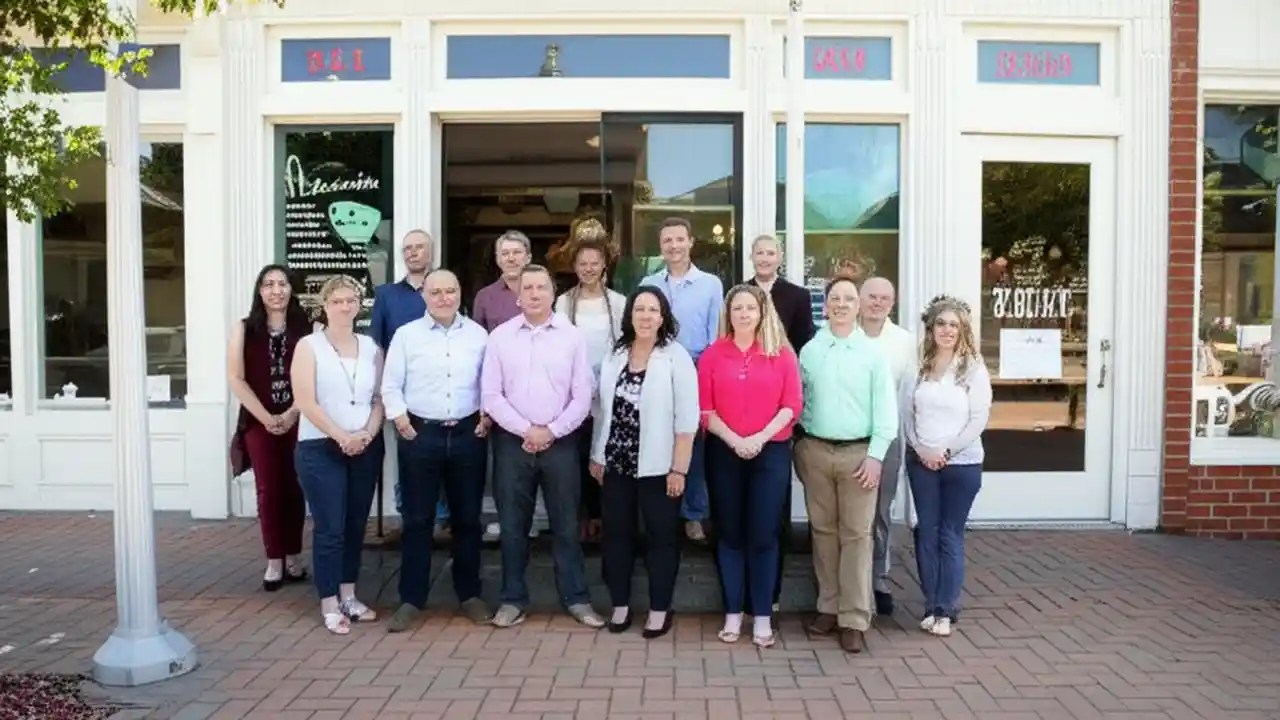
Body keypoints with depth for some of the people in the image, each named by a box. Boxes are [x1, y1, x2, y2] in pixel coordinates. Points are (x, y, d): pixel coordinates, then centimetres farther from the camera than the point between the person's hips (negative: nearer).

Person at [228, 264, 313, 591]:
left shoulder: (306, 329, 1)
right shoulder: (245, 329, 3)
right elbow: (236, 378, -2)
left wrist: (291, 414, -12)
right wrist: (266, 417, -9)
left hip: (297, 420, 0)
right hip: (259, 421, 0)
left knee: (294, 488, 5)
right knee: (268, 490, 2)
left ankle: (294, 557, 16)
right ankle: (274, 561, 10)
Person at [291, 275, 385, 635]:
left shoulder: (371, 347, 8)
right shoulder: (309, 346, -3)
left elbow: (380, 398, 6)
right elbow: (305, 402, -10)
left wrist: (367, 434, -10)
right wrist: (342, 437, -14)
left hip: (366, 447, 4)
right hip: (321, 448, -4)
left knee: (356, 524, 11)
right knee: (329, 527, -1)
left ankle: (349, 595, 24)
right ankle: (330, 604, 9)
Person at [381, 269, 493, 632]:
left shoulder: (478, 334, 5)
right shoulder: (406, 334, 2)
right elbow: (391, 384, 3)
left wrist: (488, 414, -3)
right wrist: (399, 415, -10)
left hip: (468, 432, 1)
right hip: (421, 433, -1)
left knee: (468, 517, 10)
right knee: (417, 519, 5)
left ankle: (470, 594, 23)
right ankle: (411, 599, 15)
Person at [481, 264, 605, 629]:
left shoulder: (572, 336, 1)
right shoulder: (500, 336, 1)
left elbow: (582, 396, -1)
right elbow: (491, 395, -2)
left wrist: (550, 431, -9)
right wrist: (526, 430, -9)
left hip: (560, 442, 0)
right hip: (512, 441, 1)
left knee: (566, 524, 7)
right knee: (513, 524, 8)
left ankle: (576, 598, 19)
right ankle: (513, 599, 21)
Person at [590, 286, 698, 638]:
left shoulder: (676, 357, -9)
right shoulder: (614, 356, 7)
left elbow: (686, 418, -11)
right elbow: (604, 409, 11)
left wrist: (678, 468, -13)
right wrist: (596, 455, 10)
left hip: (658, 466, -4)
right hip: (616, 463, 5)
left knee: (662, 536, 7)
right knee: (616, 533, 11)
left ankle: (659, 609, 19)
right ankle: (620, 604, 25)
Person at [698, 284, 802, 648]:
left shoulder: (782, 354, 3)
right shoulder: (712, 355, 4)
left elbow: (792, 405, -2)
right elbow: (704, 409, -1)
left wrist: (761, 437, -14)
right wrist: (734, 440, -13)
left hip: (771, 452, -1)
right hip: (725, 453, 1)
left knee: (764, 535, 2)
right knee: (730, 534, 8)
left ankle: (763, 617, 12)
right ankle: (733, 614, 18)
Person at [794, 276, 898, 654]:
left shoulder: (873, 353, -1)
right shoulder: (809, 351, 6)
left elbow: (885, 410, -3)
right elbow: (799, 401, 8)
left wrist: (876, 456, -10)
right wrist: (800, 446, 3)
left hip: (858, 453, -2)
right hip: (816, 450, 3)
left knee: (856, 534, -1)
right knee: (823, 530, 10)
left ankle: (854, 618, 5)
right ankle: (829, 606, 21)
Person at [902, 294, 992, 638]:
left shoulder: (974, 368, -4)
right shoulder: (917, 367, 4)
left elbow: (979, 419, -8)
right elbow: (906, 414, 3)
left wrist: (947, 451, -14)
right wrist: (922, 449, -9)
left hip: (962, 463, -2)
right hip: (921, 462, 2)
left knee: (951, 536, 3)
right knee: (927, 533, 6)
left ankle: (946, 610, 11)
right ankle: (931, 605, 16)